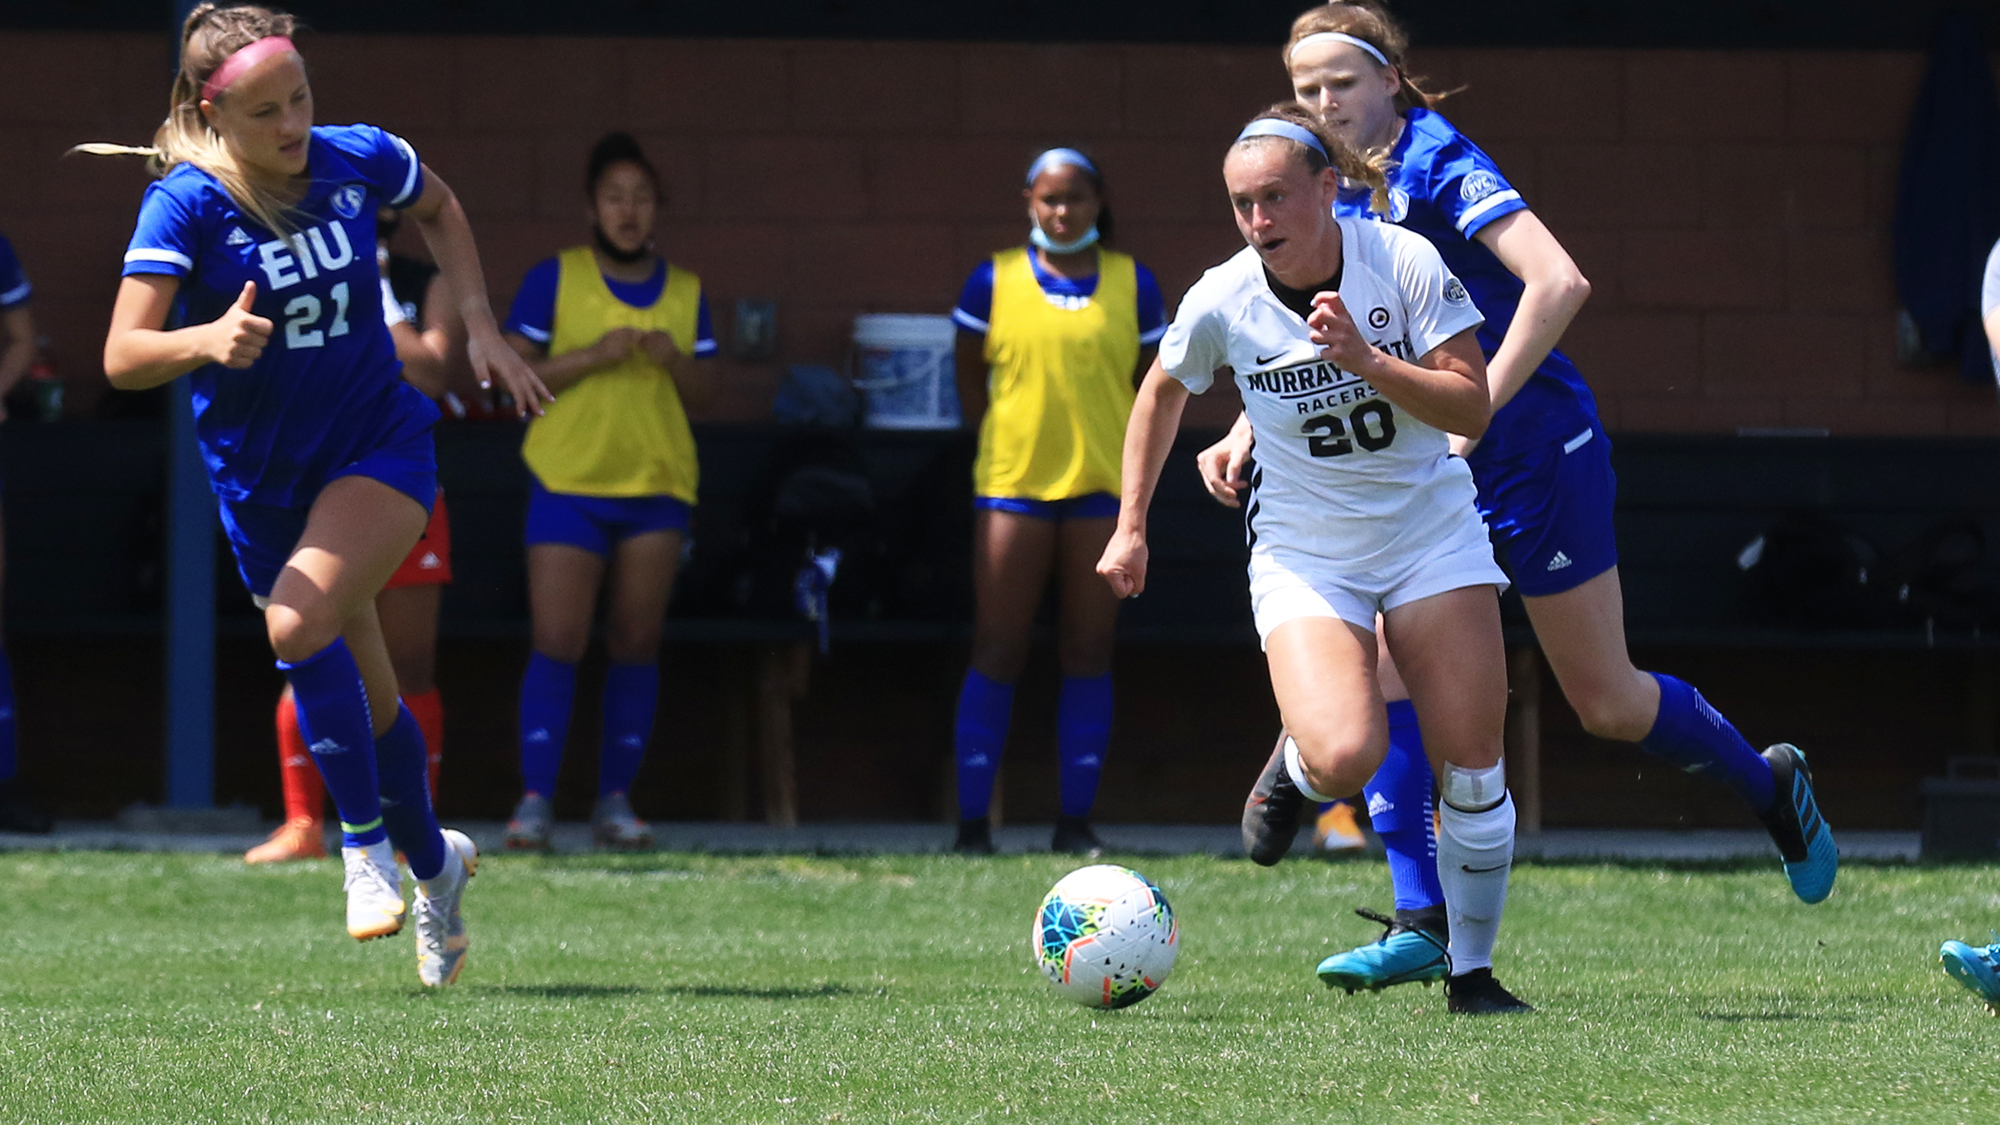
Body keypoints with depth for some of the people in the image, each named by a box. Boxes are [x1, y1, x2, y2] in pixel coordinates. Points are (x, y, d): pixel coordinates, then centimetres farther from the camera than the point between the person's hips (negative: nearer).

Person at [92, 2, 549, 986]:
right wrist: (207, 340, -44)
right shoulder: (186, 204, -17)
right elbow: (123, 358, -25)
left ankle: (367, 841, -14)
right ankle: (433, 864, 35)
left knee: (300, 622, -28)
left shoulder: (359, 160, -9)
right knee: (366, 698, 11)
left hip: (380, 448, -1)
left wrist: (480, 326, 6)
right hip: (260, 480, 1)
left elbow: (440, 210, 16)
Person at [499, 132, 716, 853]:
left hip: (657, 487, 3)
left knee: (636, 644, 3)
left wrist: (676, 360, -9)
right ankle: (535, 800, -8)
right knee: (558, 641, -10)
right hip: (568, 482, -3)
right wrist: (593, 355, -16)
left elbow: (704, 394, 12)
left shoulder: (685, 292, 10)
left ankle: (616, 800, 8)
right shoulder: (554, 279, 0)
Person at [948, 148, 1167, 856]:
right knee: (997, 650, -3)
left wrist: (1133, 462, 2)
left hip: (1103, 485, 1)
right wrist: (995, 445, 2)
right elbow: (970, 376, 9)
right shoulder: (995, 281, 3)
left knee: (1088, 652, 3)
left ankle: (1076, 820, 8)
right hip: (1013, 483, -1)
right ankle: (973, 820, 1)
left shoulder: (1133, 285, 7)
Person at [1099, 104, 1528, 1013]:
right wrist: (1131, 524, 10)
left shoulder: (1404, 263, -15)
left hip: (1431, 529, 1)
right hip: (1305, 552, -1)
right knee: (1346, 759, -24)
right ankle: (1294, 764, 14)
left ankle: (1472, 972, 13)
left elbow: (1471, 406, -15)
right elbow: (1163, 391, 9)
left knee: (1473, 768, -5)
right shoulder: (1221, 302, -12)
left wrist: (1365, 360, -28)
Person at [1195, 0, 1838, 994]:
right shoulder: (1337, 199, 5)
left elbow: (1558, 283, -29)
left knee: (1607, 704, 4)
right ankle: (1423, 925, -9)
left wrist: (1472, 416, -29)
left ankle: (1772, 787, 31)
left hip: (1533, 454, -7)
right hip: (1423, 480, 7)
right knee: (1381, 674, -11)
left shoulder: (1439, 165, -17)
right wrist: (1246, 435, 0)